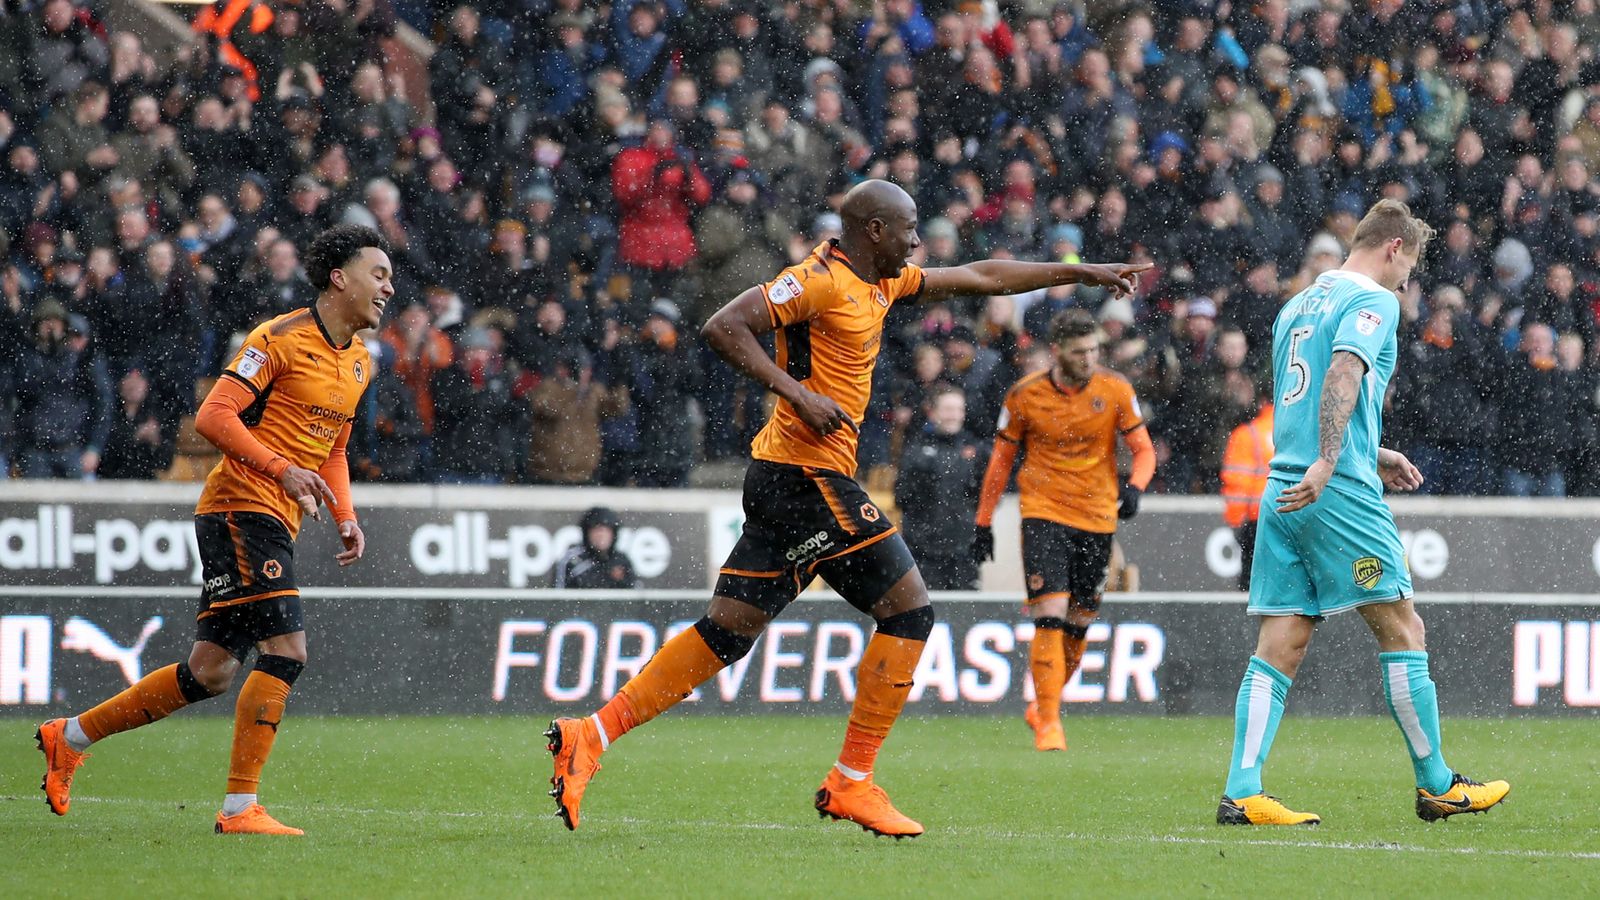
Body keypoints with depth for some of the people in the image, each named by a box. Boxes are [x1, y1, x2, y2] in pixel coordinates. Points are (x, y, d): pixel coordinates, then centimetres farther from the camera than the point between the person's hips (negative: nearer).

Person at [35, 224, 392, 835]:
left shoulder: (359, 363, 17)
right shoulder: (281, 339, -10)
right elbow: (212, 417, -15)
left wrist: (346, 519, 14)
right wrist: (282, 469, -23)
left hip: (275, 523, 9)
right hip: (241, 506, -9)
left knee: (212, 671, 7)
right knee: (285, 651, -18)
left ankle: (71, 738, 21)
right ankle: (240, 808, -14)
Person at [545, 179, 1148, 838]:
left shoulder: (879, 283, 17)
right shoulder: (821, 280, -12)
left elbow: (977, 278, 27)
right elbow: (723, 327, -19)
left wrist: (1080, 273, 28)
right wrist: (799, 393, -24)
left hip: (783, 482, 10)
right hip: (810, 476, -10)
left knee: (728, 631, 6)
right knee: (909, 610, -3)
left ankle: (591, 735, 0)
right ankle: (851, 783, 0)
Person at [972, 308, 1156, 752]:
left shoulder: (1115, 390, -3)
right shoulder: (1025, 395, -4)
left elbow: (1144, 450, 2)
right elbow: (1001, 458, 6)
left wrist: (1134, 487, -19)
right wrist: (984, 522, 5)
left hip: (1097, 518, 2)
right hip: (1043, 513, -2)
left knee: (1079, 623, 7)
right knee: (1050, 615, -16)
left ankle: (1042, 704, 29)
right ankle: (1048, 722, -13)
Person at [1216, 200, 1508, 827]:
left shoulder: (1299, 305, 22)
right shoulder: (1371, 301, -4)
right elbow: (1343, 374, -21)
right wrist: (1326, 464, -30)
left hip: (1283, 492, 8)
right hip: (1341, 494, -8)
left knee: (1279, 648, 3)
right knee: (1402, 631, 2)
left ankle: (1240, 794, -6)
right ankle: (1436, 785, 8)